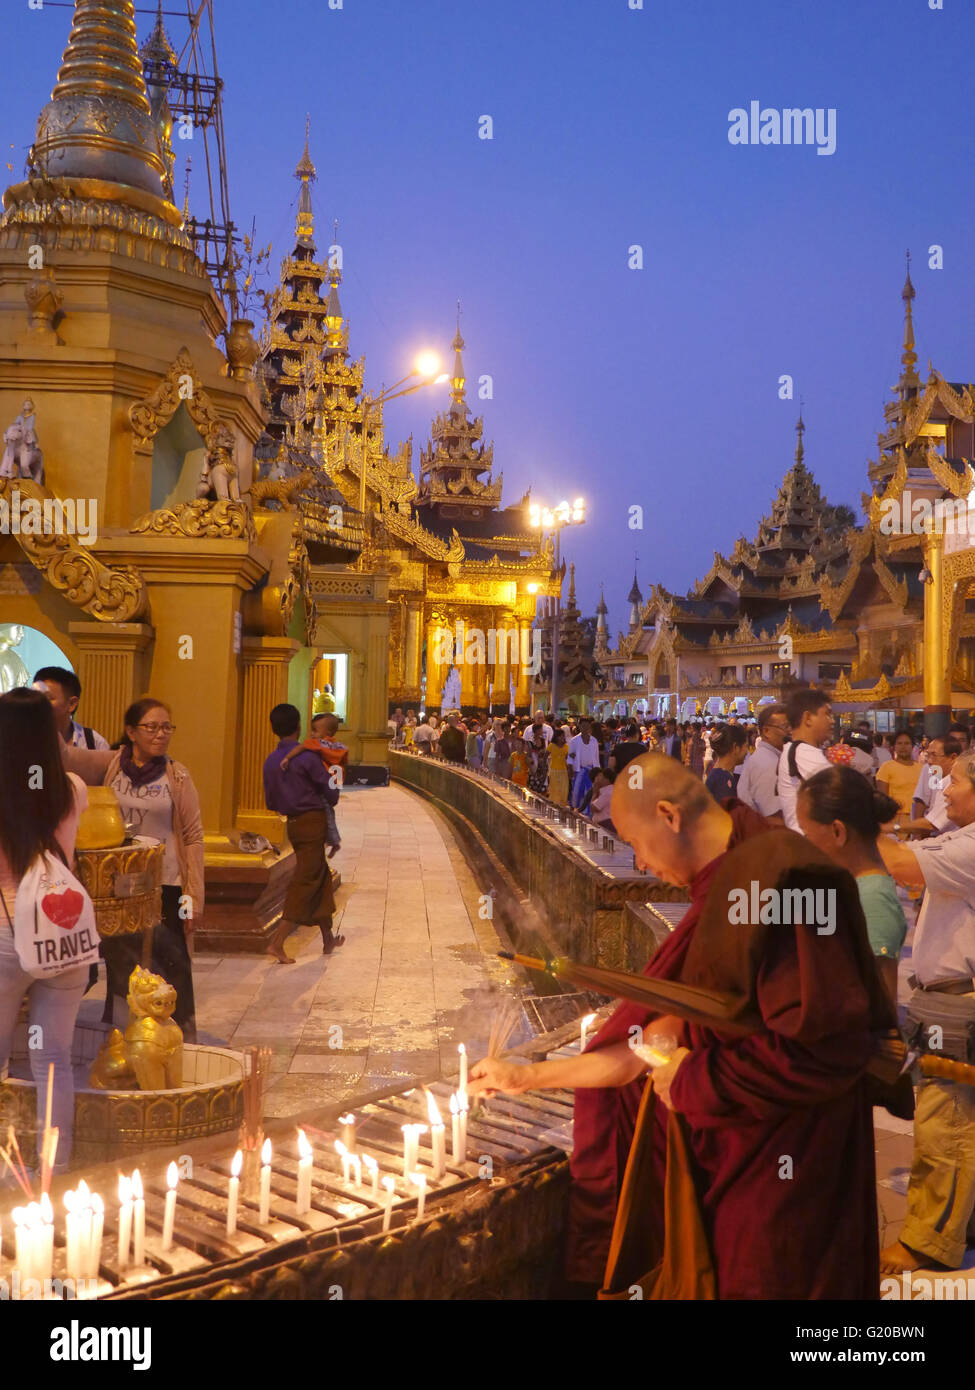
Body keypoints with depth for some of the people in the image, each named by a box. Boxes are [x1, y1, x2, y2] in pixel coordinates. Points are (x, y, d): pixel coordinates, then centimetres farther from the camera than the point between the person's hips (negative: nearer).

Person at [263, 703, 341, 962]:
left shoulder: (270, 761, 4)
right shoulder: (307, 758, -15)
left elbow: (271, 803, 9)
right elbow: (330, 793, -9)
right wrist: (331, 800, 14)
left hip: (293, 824, 7)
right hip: (313, 822, -7)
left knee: (322, 878, 18)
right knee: (304, 882, -4)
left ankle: (328, 939, 28)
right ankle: (277, 942, -11)